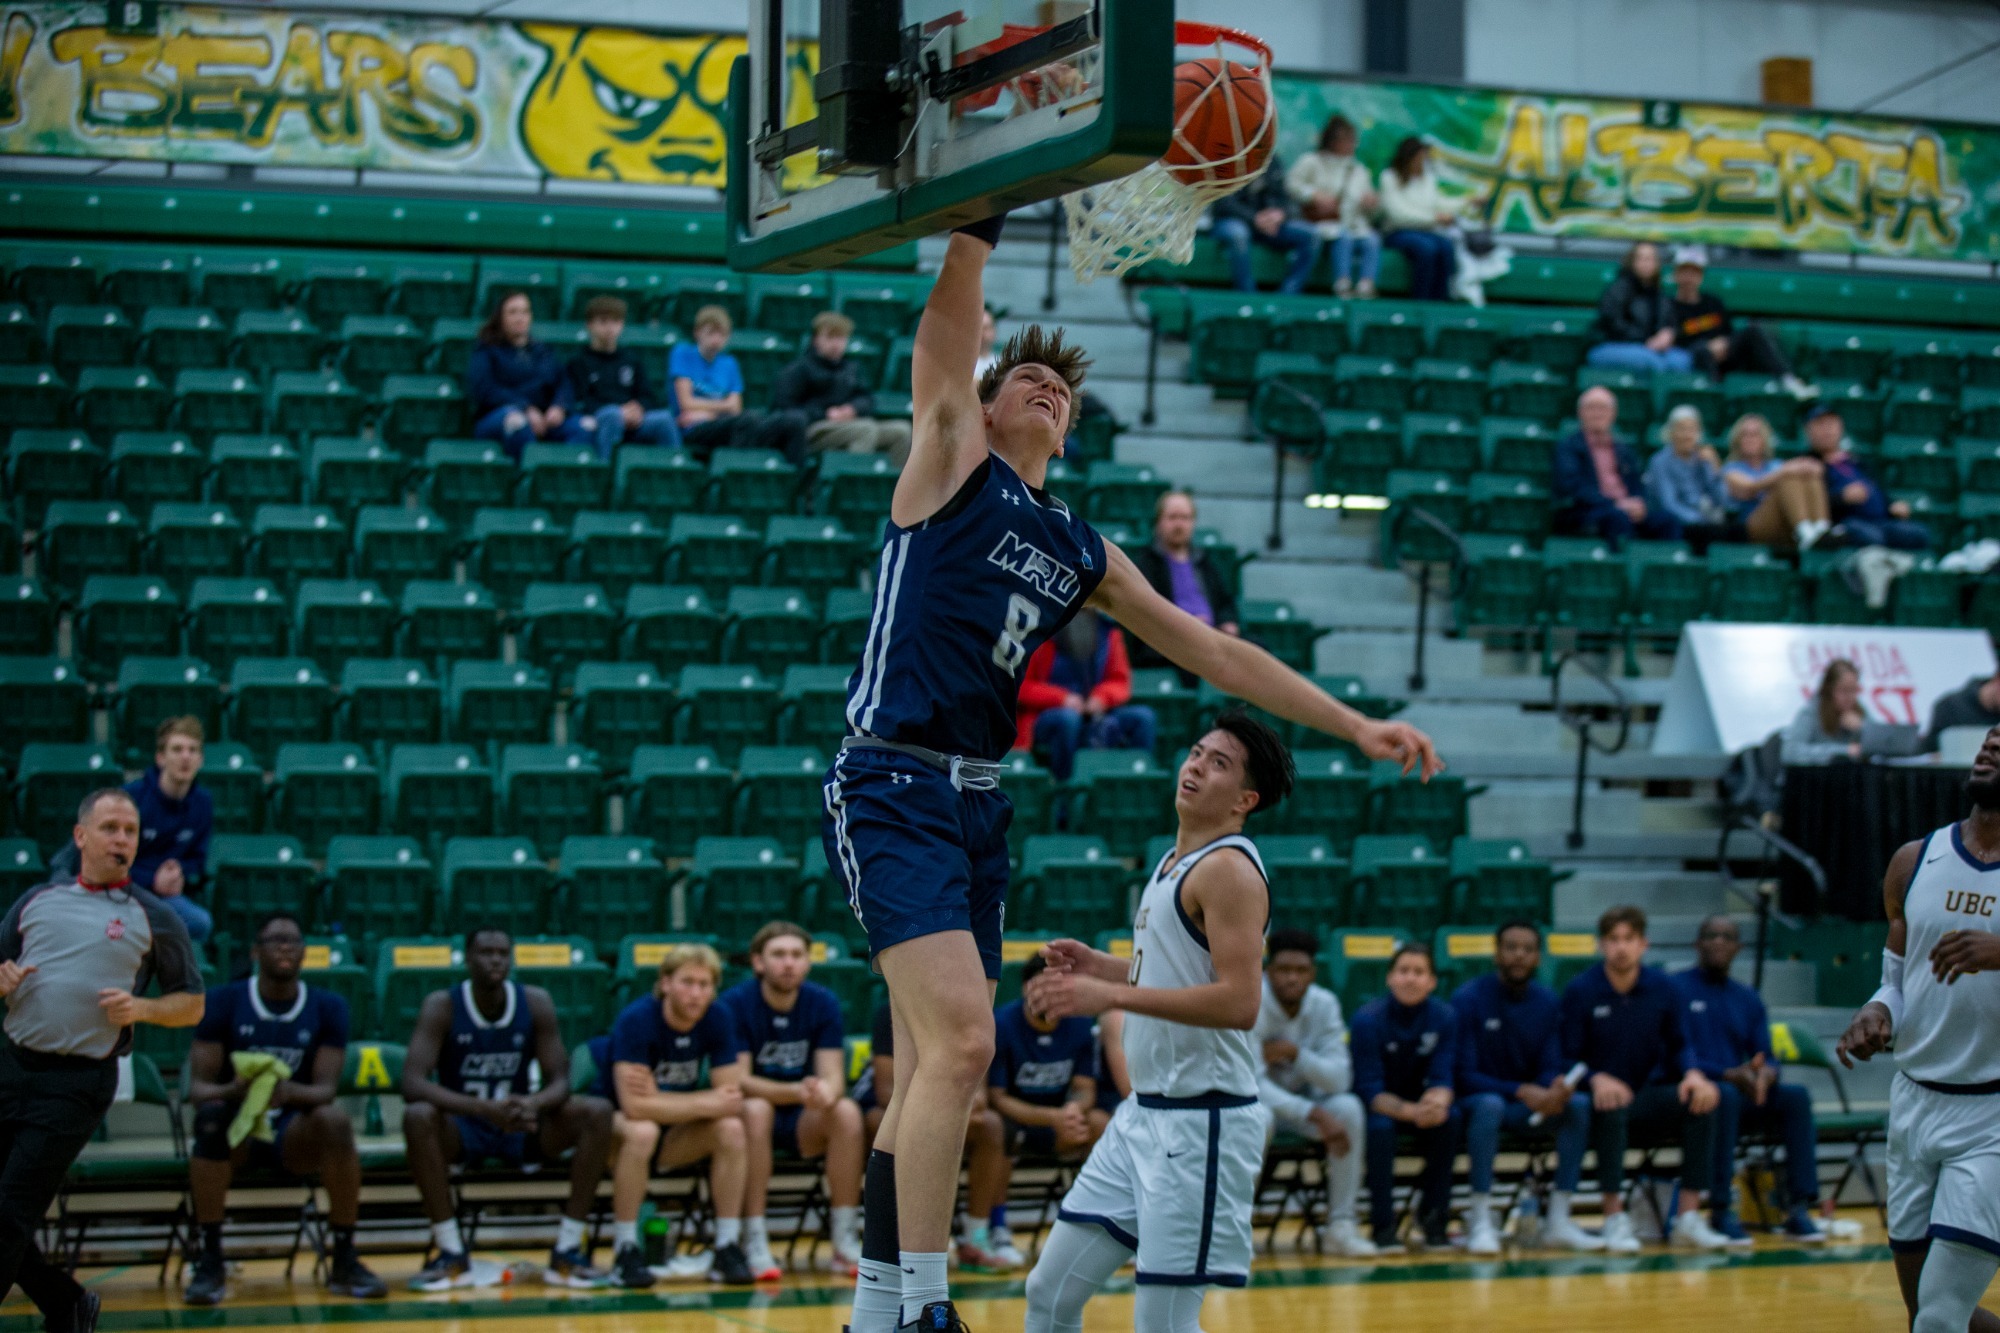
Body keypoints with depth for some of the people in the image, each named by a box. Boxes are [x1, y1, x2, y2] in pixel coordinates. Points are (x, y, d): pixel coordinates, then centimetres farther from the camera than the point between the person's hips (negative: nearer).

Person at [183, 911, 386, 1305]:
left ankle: (344, 1261, -21)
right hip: (237, 1127, -1)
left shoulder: (327, 1007, 1)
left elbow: (327, 1089, -7)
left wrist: (290, 1091, -32)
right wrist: (234, 1090, -32)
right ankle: (208, 1262, -28)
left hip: (295, 1132, 1)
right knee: (211, 1115, -35)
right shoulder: (223, 1002, -3)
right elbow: (198, 1086, -8)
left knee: (335, 1120, -32)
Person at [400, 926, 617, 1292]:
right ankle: (451, 1254, -25)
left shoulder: (536, 1003, -6)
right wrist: (484, 1109, -38)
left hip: (521, 1126, 2)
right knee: (418, 1117, -35)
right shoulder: (442, 1006, -13)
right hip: (461, 1129, -2)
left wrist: (534, 1104, -33)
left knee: (597, 1112, -22)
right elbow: (413, 1083, -24)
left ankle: (568, 1250, -19)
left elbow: (559, 1081, -8)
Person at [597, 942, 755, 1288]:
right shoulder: (636, 1019, -23)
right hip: (617, 1123, -4)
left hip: (677, 1139, 4)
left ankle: (728, 1248, -14)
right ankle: (626, 1251, -25)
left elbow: (732, 1100, -14)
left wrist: (659, 1098, -25)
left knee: (732, 1129, -22)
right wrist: (706, 1104, -25)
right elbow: (634, 1105, -31)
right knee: (642, 1131, -37)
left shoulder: (718, 1020, -9)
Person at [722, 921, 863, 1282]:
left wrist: (825, 1092, -37)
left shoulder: (823, 1004, -4)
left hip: (803, 1122, 3)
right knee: (756, 1110, -36)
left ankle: (845, 1242, -21)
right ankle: (754, 1242, -32)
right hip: (748, 1117, -3)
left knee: (846, 1112, -27)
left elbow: (832, 1077, -10)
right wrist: (798, 1092, -37)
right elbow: (739, 1081, -20)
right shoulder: (734, 1004, -13)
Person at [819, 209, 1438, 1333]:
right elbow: (951, 323, -7)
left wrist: (1356, 726, 18)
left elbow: (1214, 651, 21)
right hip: (895, 789, -7)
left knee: (935, 1070, 10)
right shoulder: (951, 460, 5)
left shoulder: (1082, 552, 19)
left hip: (980, 805, 7)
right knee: (962, 1043, -20)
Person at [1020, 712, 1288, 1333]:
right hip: (1146, 1113, 9)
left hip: (1202, 1124, -9)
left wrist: (1111, 995, -27)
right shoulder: (1175, 862, 15)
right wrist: (1101, 965, 12)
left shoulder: (1229, 869, -14)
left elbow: (1239, 1002, -25)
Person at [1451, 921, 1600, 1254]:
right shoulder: (1468, 999, -11)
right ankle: (1480, 1221, -33)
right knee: (1490, 1104, -39)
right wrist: (1521, 1091, -27)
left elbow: (1550, 1070, 3)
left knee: (1580, 1104, -22)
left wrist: (1556, 1088, -23)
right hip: (1476, 1101, -5)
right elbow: (1464, 1076, -15)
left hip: (1528, 1105, 5)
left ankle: (1558, 1220, -20)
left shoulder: (1547, 1002, 4)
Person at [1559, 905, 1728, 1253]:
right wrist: (1597, 1079, -26)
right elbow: (1570, 1058, -5)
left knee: (1701, 1101, -24)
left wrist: (1692, 1073, -11)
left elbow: (1677, 1045, 11)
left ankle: (1689, 1216, -22)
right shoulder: (1580, 992, -4)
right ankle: (1614, 1220, -31)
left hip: (1649, 1094, 3)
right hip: (1603, 1094, -3)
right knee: (1612, 1106, -38)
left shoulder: (1660, 987, 5)